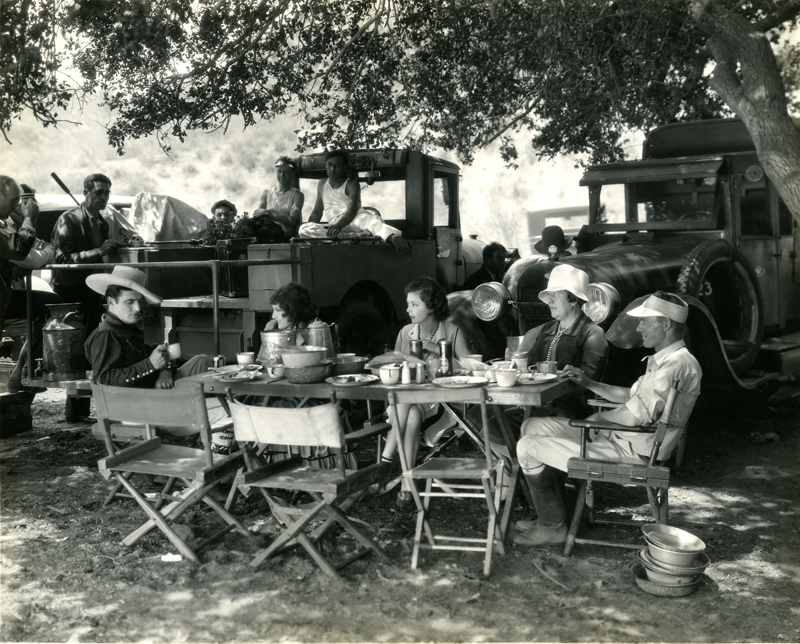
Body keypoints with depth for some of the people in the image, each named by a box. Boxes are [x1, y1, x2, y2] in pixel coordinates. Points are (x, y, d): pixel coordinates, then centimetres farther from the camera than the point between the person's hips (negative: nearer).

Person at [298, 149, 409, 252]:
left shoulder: (351, 184, 5)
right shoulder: (322, 184, 21)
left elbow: (353, 209, -13)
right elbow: (317, 212, 28)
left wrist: (338, 225, -33)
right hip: (335, 227, 4)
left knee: (366, 216, -39)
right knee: (304, 228, -23)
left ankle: (393, 236, -72)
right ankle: (353, 236, -37)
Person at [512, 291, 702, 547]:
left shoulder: (678, 364, -22)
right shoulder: (663, 360, 13)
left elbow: (634, 416, -27)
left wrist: (600, 416, -8)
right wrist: (589, 384, 17)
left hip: (629, 454, -11)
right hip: (614, 437, 11)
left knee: (528, 448, -12)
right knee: (532, 426, 12)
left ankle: (552, 527, 4)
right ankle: (548, 515, 14)